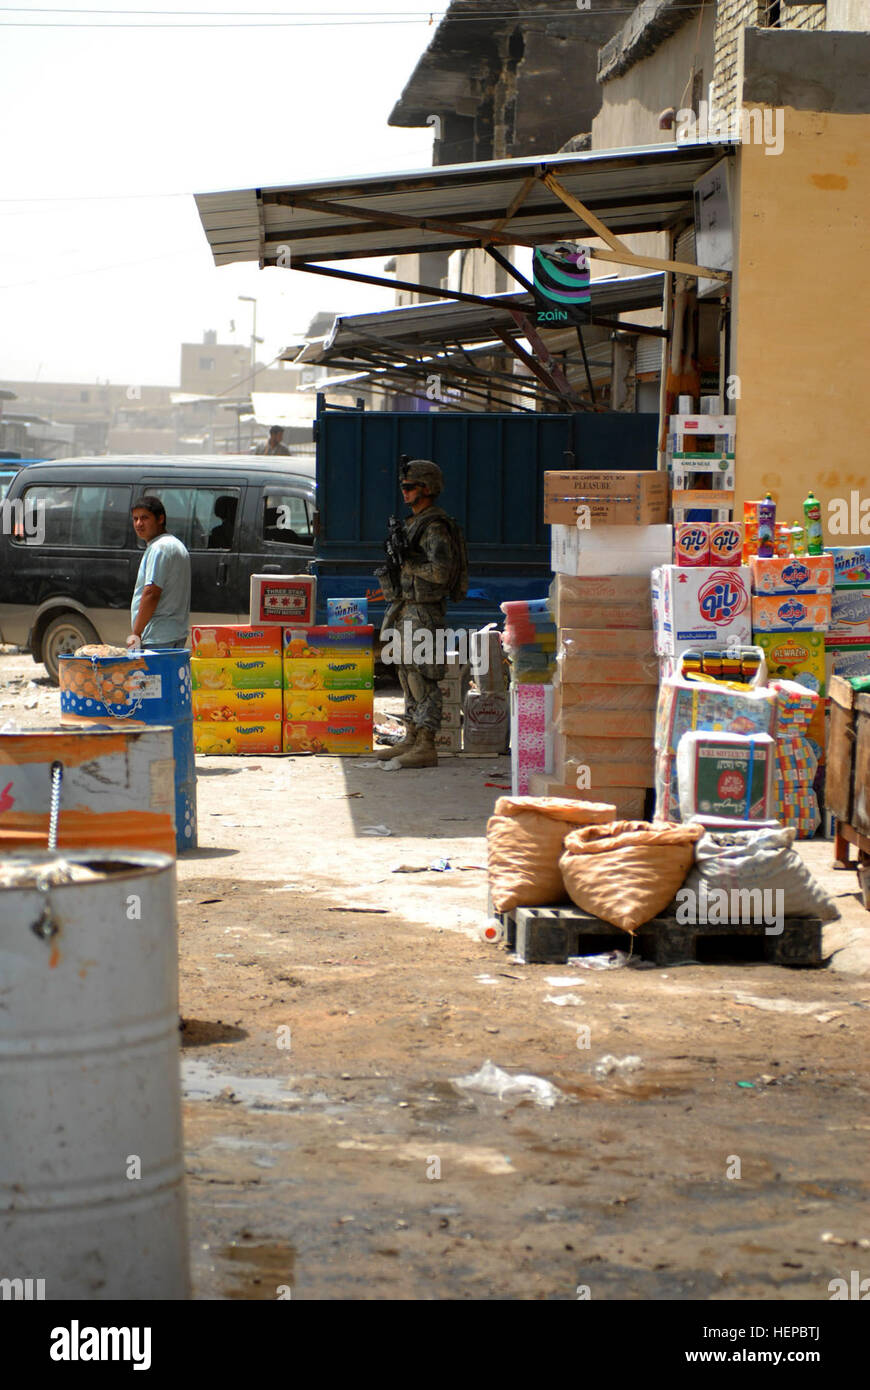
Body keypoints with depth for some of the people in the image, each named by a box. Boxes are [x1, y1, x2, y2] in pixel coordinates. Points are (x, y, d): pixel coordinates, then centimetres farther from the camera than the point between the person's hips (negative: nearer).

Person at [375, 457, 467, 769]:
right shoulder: (413, 523, 16)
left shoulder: (435, 527, -15)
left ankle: (426, 748, -10)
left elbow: (440, 572, -24)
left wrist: (405, 559, -18)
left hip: (423, 614, -10)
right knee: (408, 678, 13)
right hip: (406, 612, 10)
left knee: (423, 681, -10)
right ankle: (411, 740, 19)